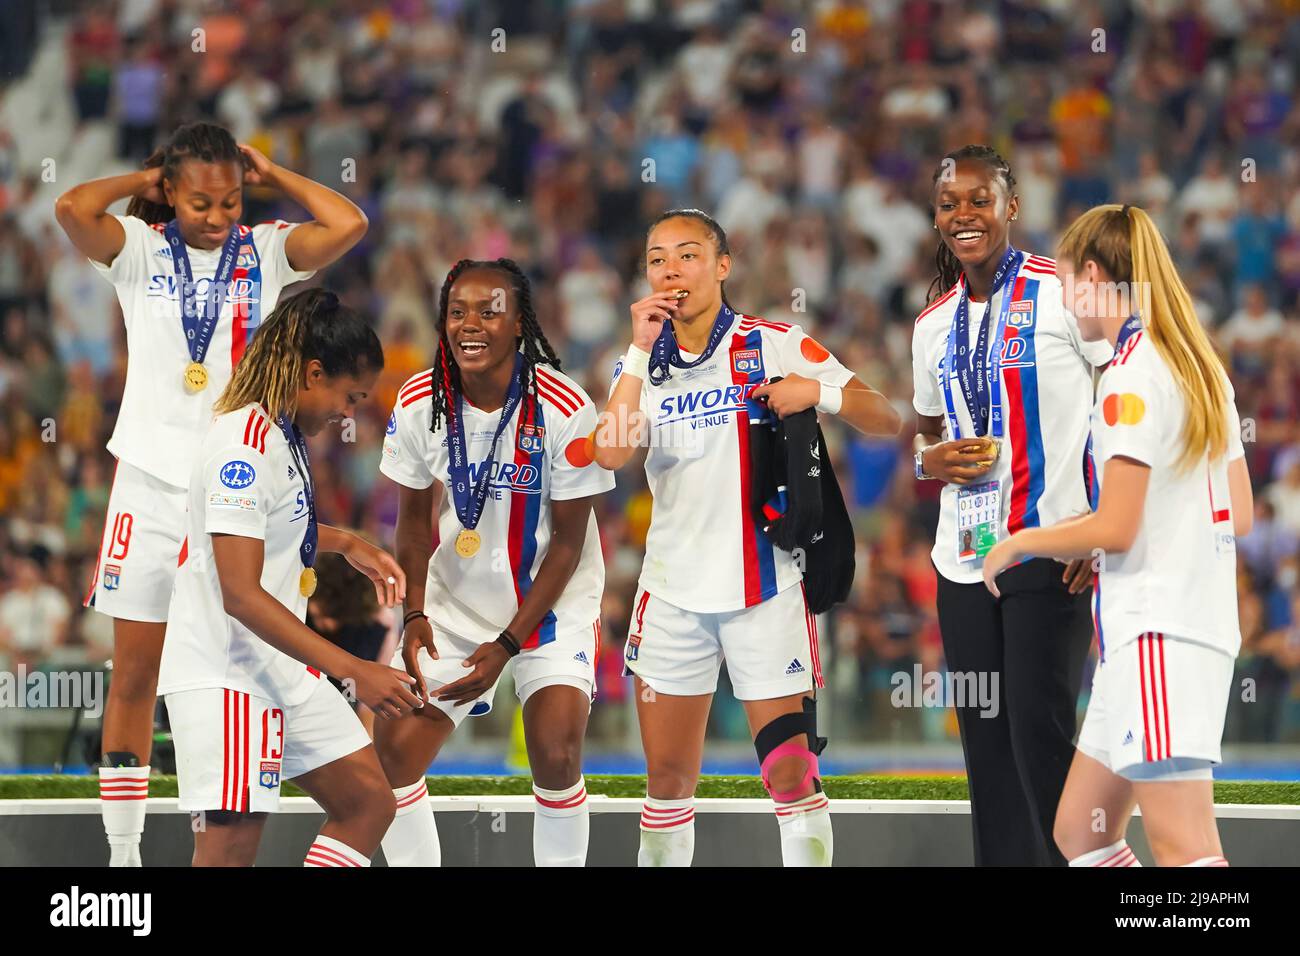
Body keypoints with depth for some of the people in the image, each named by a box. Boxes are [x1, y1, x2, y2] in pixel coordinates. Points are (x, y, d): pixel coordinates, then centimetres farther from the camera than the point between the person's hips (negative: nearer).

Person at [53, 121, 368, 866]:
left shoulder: (267, 253, 3)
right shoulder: (141, 250, 0)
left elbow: (349, 226, -13)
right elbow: (73, 209, -18)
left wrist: (271, 174, -2)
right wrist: (143, 180, -2)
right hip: (154, 480, 0)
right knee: (136, 672, 3)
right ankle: (124, 852, 9)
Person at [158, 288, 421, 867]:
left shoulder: (282, 434, 10)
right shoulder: (244, 444, -20)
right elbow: (242, 595, -25)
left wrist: (347, 544, 24)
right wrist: (352, 671, -26)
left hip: (283, 668, 10)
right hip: (225, 675, -10)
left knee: (368, 803, 10)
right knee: (230, 849, -14)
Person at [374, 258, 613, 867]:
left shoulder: (564, 410, -20)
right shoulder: (419, 405, -10)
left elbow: (567, 544, -13)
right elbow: (415, 517, 6)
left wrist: (506, 645, -15)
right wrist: (414, 615, -7)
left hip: (549, 603, -4)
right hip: (453, 605, 4)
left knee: (555, 753, -21)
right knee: (394, 748, -5)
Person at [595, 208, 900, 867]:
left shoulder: (775, 345, -2)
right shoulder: (644, 363, 8)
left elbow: (886, 420, -5)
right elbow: (611, 453, -11)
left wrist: (817, 391, -23)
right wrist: (642, 349, -13)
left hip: (764, 591, -3)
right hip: (673, 593, 3)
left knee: (790, 774, -6)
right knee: (668, 777, 7)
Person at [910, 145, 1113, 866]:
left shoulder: (1063, 293, -6)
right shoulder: (933, 324, 13)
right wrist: (930, 460, 1)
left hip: (1050, 551, -6)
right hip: (963, 557, 6)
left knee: (1039, 735, -8)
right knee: (985, 739, 7)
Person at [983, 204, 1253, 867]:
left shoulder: (1132, 376, -12)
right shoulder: (1204, 369, 15)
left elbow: (1115, 529, -16)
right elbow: (1240, 514, 19)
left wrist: (1017, 545, 1)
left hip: (1157, 634, -10)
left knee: (1185, 849, -13)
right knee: (1079, 833, 13)